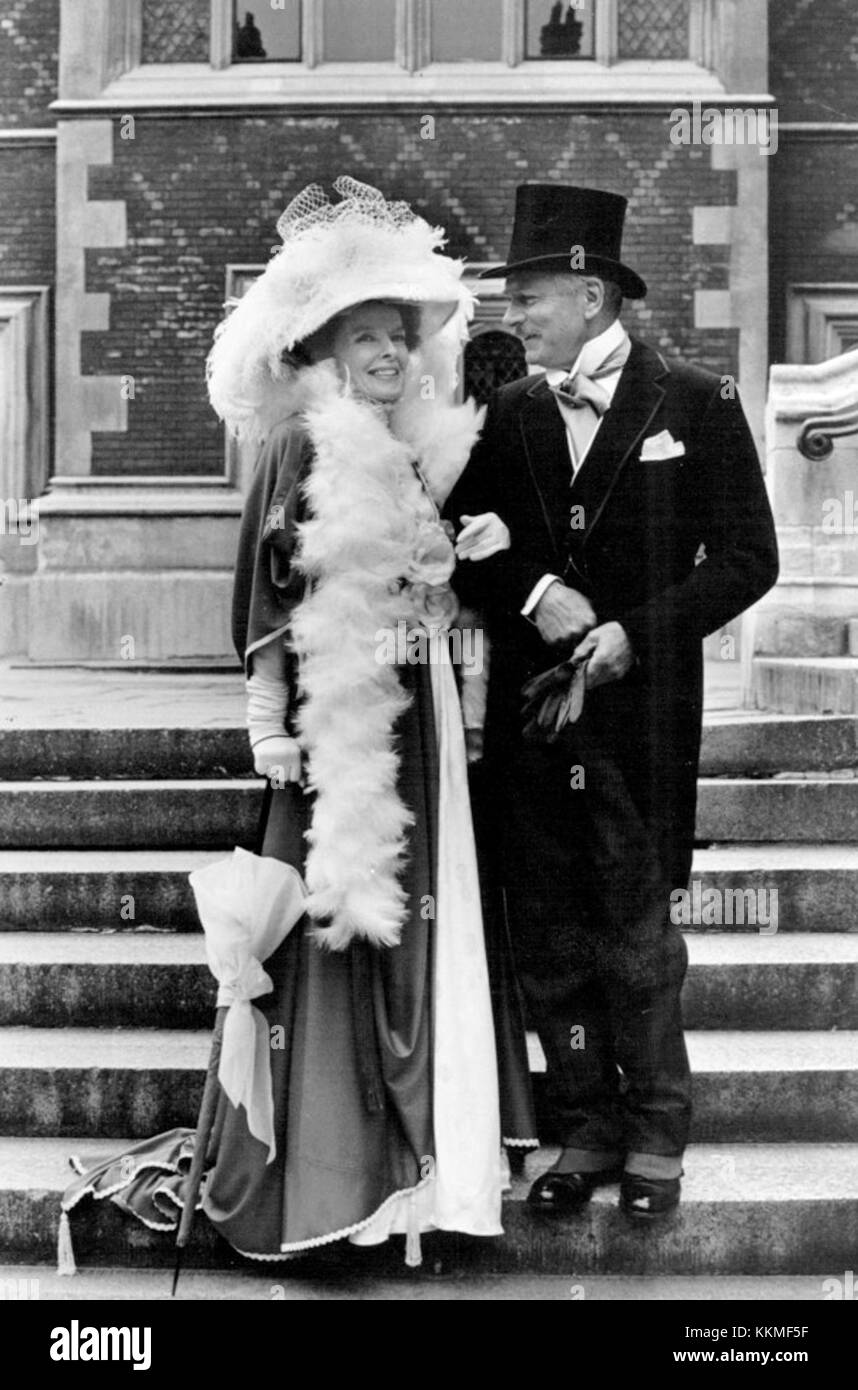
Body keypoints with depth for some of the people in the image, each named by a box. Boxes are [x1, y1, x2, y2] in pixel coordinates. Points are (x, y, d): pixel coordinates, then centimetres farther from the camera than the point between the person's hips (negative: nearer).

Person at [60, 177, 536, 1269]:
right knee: (331, 923, -2)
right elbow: (267, 602, -9)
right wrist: (272, 729, -13)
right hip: (337, 724, -7)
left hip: (419, 722, 7)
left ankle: (417, 1135, 21)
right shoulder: (302, 452, -6)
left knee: (420, 921, 10)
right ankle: (309, 1167, 7)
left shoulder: (427, 451, 12)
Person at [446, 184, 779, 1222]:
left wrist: (637, 632, -13)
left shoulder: (696, 405, -2)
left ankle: (655, 1136, 19)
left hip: (639, 713, -4)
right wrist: (534, 591, -9)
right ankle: (584, 1131, 22)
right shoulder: (507, 415, 9)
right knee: (549, 940, 8)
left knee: (636, 938, 2)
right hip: (528, 714, 4)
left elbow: (746, 557, -3)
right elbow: (462, 546, 10)